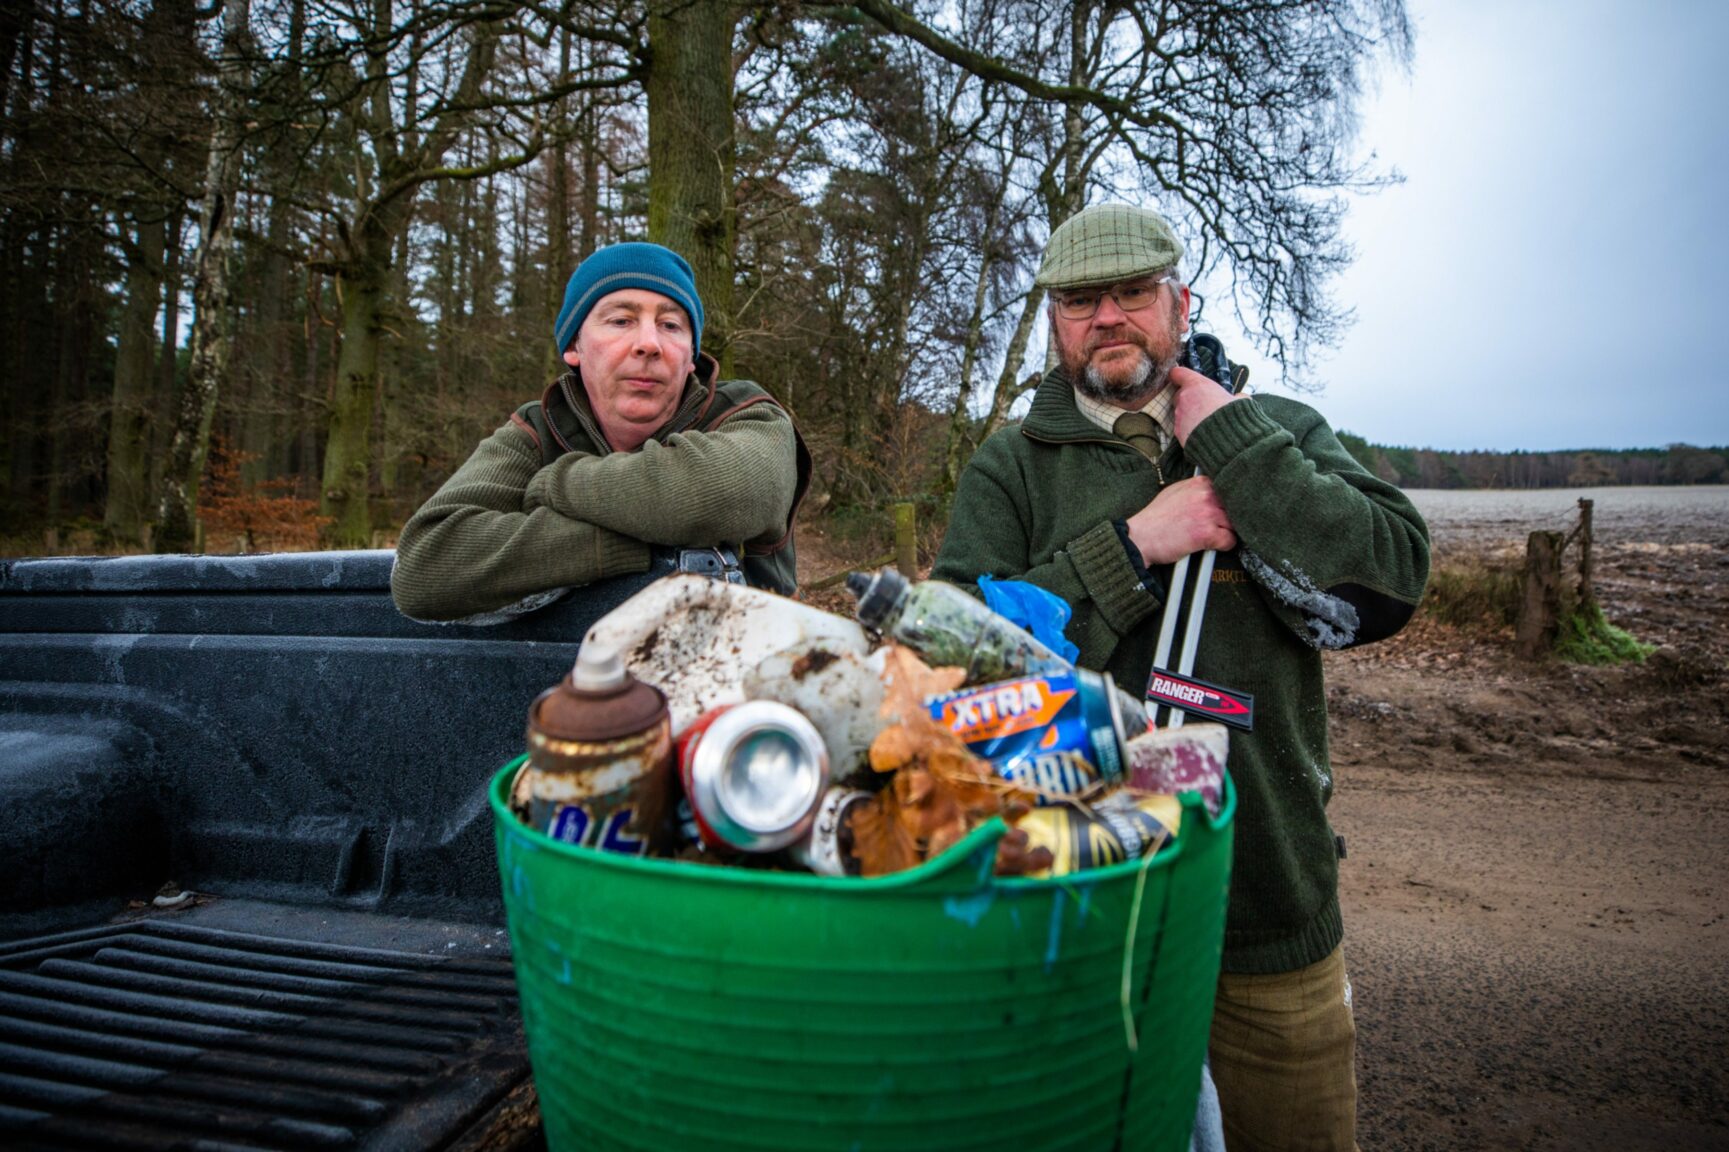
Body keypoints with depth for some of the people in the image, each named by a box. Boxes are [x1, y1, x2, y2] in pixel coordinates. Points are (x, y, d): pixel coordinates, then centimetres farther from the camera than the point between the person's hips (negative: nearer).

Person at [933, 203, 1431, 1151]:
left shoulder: (1280, 433, 5)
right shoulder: (1009, 468, 0)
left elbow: (1393, 579, -11)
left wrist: (1228, 439, -13)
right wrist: (1133, 546, -18)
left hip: (1273, 904, 2)